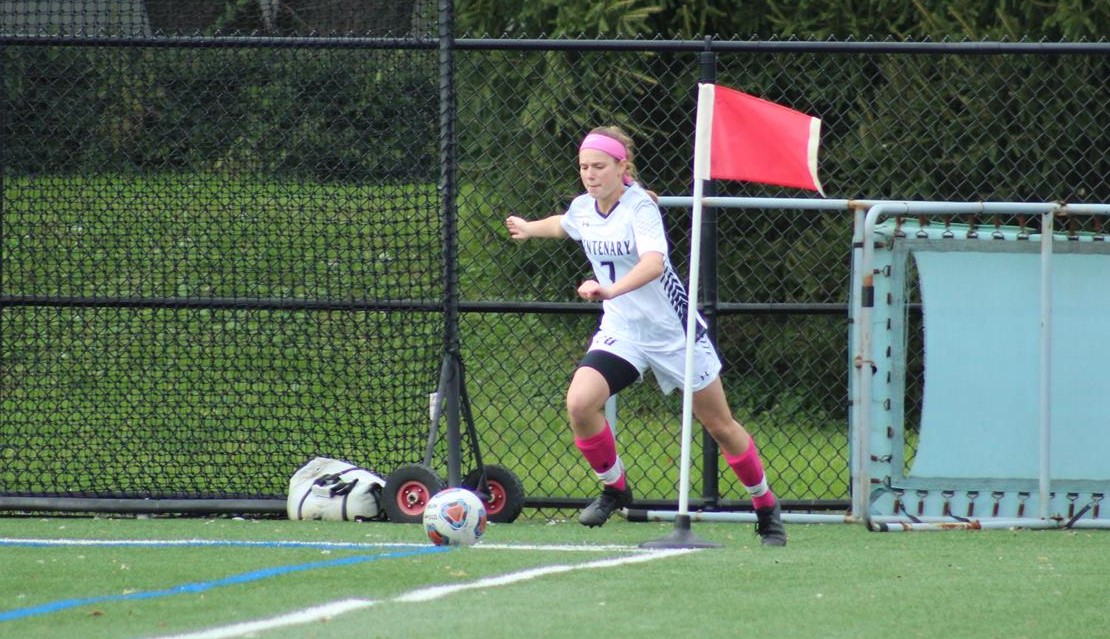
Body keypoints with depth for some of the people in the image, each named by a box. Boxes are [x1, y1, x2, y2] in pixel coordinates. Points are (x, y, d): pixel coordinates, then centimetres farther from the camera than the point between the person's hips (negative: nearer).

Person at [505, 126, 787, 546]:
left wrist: (611, 290, -56)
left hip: (673, 329, -5)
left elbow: (654, 262, -41)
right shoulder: (582, 208, -1)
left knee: (720, 425, 8)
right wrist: (529, 228, 37)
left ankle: (767, 510, 27)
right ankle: (615, 490, 3)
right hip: (620, 330, 5)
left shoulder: (639, 206, -22)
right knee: (580, 404, -20)